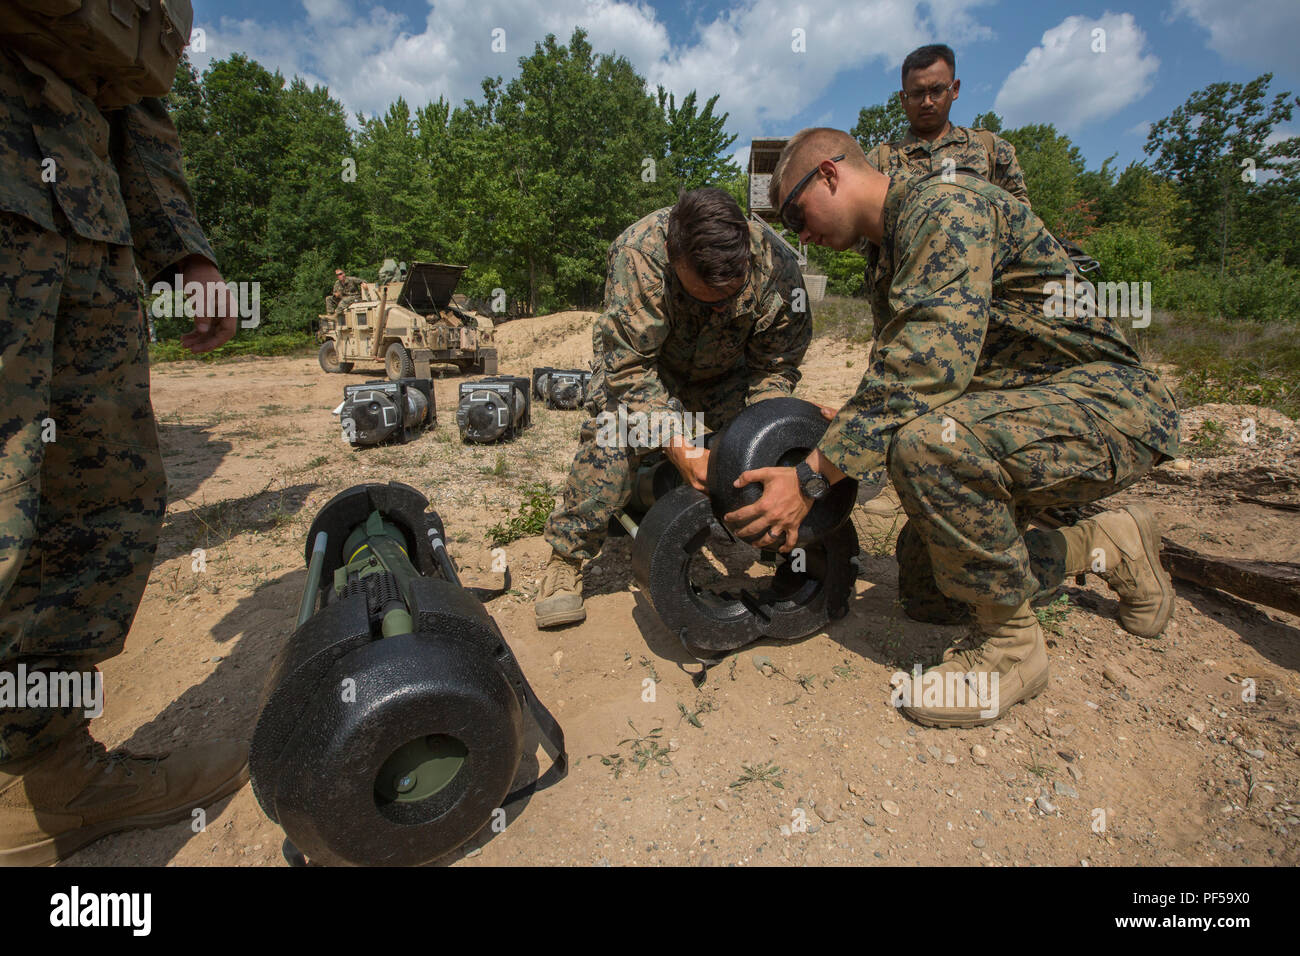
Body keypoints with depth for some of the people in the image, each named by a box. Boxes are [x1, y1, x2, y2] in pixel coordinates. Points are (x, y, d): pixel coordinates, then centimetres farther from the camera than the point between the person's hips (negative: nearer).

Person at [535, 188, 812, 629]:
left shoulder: (777, 266, -30)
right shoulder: (637, 252, -38)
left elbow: (775, 368, -18)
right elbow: (630, 365, -37)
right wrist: (680, 446, -46)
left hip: (724, 369, 3)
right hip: (642, 361, -2)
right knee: (613, 436, -27)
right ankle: (566, 558, -12)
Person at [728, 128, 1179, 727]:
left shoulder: (943, 205, -19)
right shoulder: (886, 257, 12)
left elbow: (928, 366, -33)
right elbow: (899, 381, 14)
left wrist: (812, 477, -33)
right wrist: (839, 437, 2)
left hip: (1109, 403, -9)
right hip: (1025, 407, 10)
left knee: (932, 442, -39)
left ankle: (1009, 643, -15)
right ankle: (1109, 548, 23)